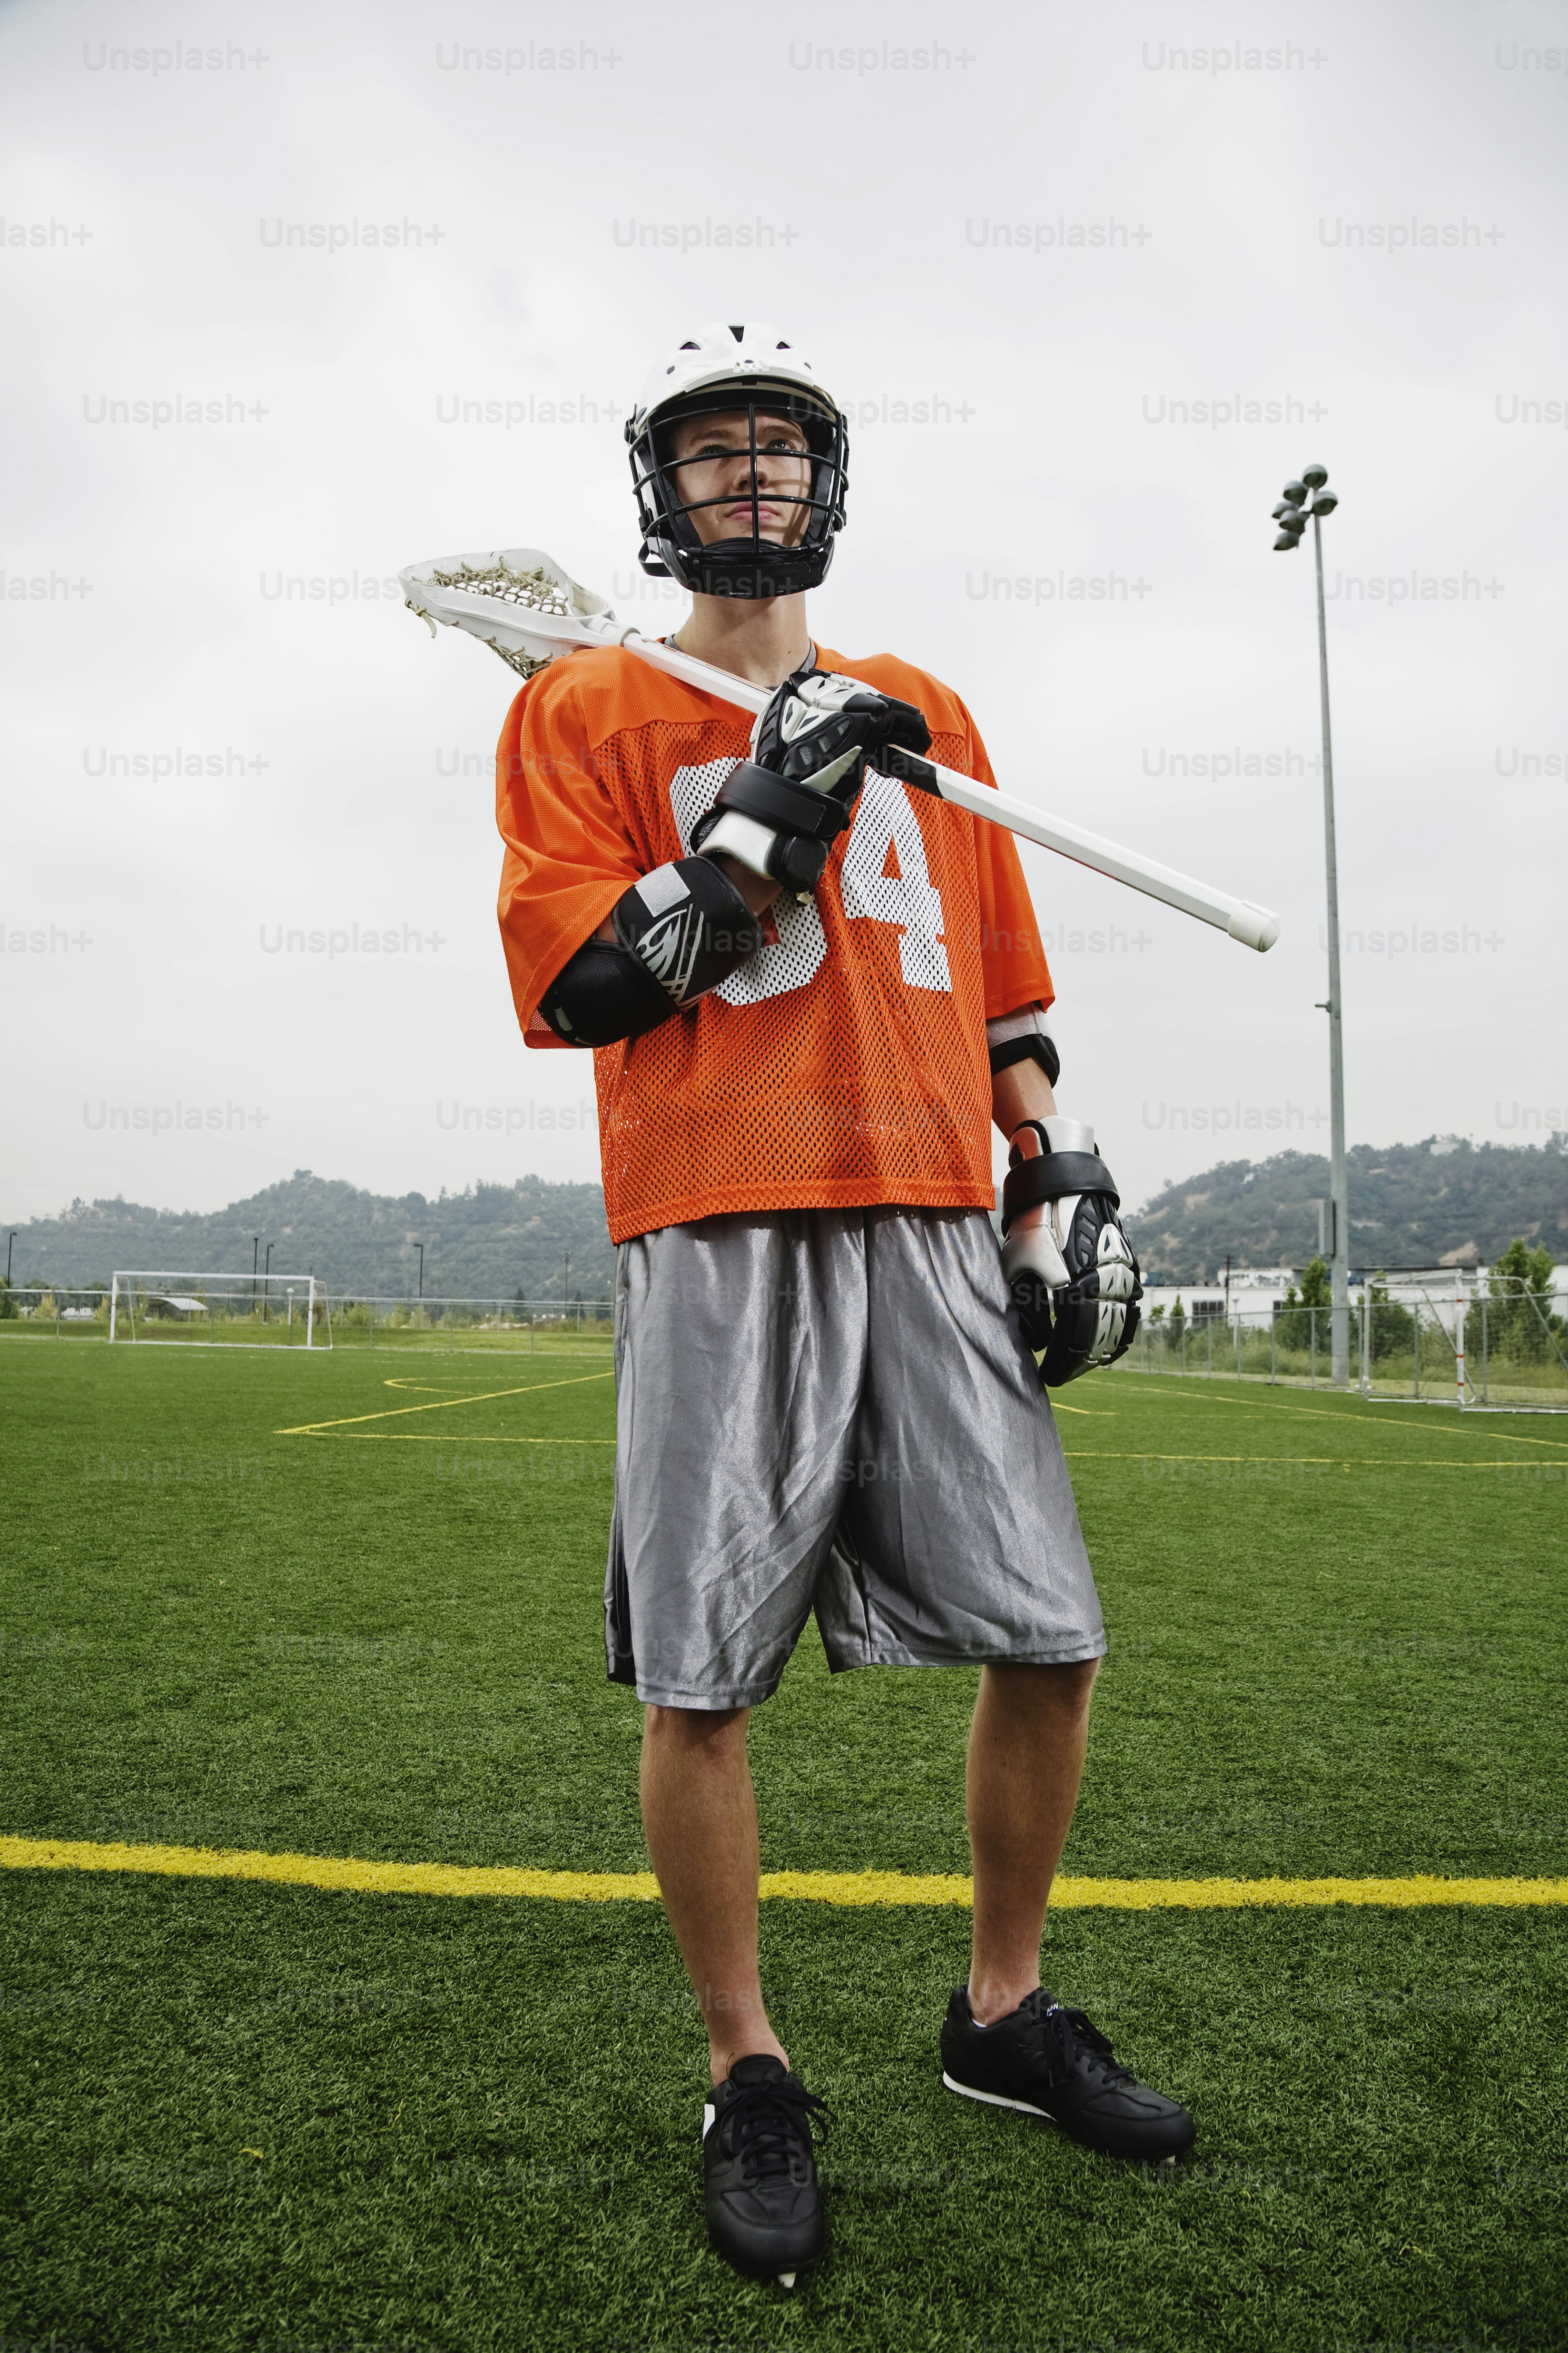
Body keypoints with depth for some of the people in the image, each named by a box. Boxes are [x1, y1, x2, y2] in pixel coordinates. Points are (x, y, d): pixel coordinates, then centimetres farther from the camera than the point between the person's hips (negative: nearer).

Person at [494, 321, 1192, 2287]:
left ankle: (1002, 2016, 28)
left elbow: (1002, 985, 21)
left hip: (937, 1227, 4)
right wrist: (766, 817, -9)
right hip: (719, 1236, -3)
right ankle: (748, 2082, 20)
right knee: (700, 1680, -2)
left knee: (1049, 1635, 3)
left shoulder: (924, 712, 21)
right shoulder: (581, 710, 9)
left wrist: (1065, 1181, 12)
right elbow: (574, 985, -3)